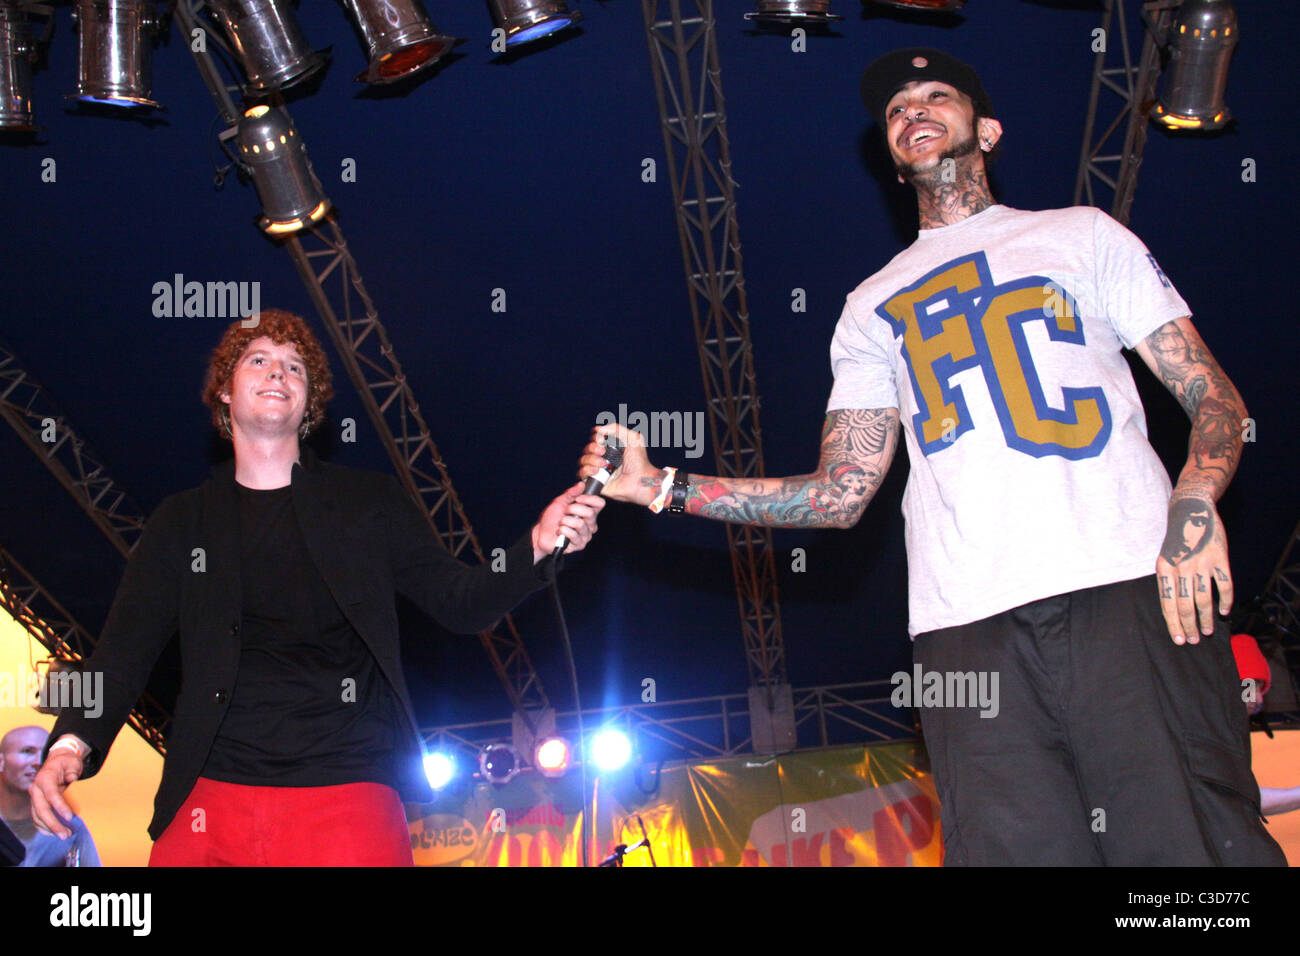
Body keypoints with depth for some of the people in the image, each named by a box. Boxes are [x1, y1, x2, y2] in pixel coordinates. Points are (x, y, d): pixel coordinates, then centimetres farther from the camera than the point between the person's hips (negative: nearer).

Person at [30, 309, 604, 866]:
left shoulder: (369, 504, 13)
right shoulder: (182, 522, 14)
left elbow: (460, 604, 9)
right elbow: (125, 650, 6)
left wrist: (538, 547, -10)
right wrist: (71, 746, -12)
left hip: (348, 800, -1)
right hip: (208, 800, 1)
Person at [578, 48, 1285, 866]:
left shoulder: (1081, 235, 20)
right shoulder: (873, 308, 27)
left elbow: (1214, 397, 12)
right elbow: (842, 492, 20)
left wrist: (1194, 507, -10)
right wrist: (664, 485, 11)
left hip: (1130, 585, -1)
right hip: (968, 620, 2)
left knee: (1192, 841, -16)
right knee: (1017, 846, -11)